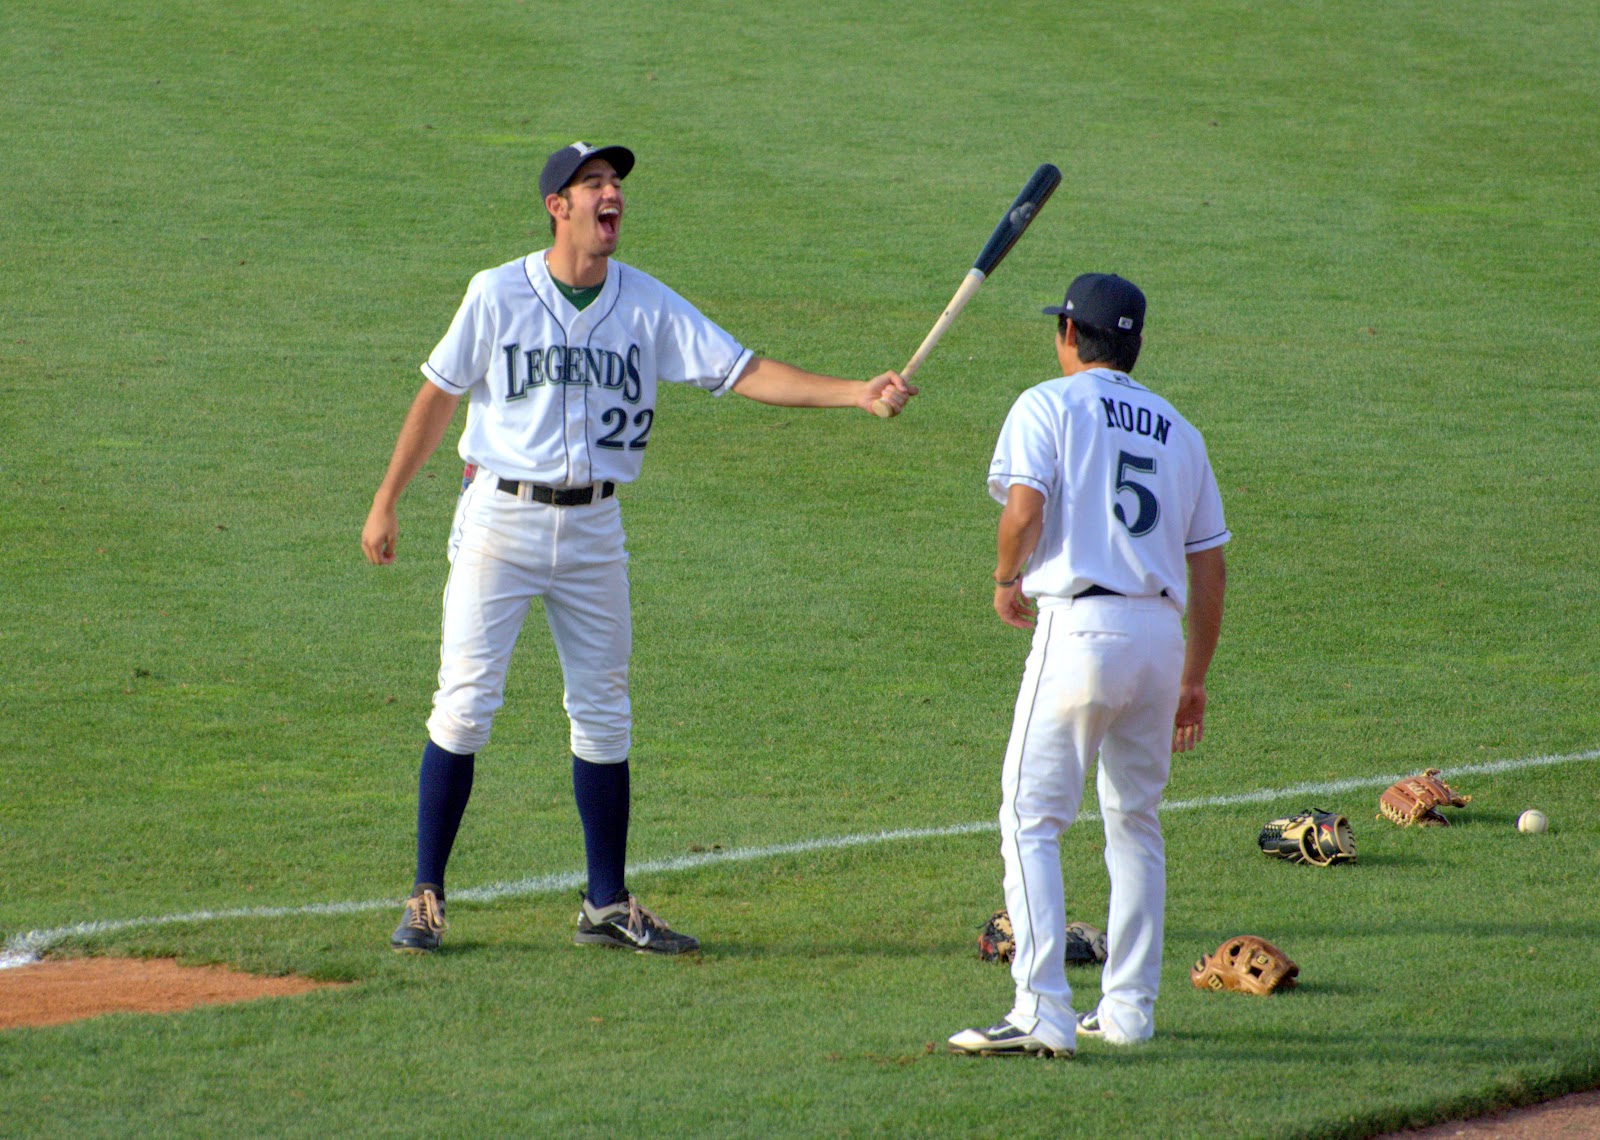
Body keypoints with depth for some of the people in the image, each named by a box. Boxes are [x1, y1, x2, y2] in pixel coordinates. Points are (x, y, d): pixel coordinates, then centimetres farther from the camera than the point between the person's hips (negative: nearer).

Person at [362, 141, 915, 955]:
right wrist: (386, 503, 4)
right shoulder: (498, 295, -6)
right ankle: (426, 897, 1)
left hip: (593, 529, 3)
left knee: (603, 716, 7)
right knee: (465, 704, -7)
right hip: (500, 520, -3)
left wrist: (859, 394, -18)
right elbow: (437, 396, 3)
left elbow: (744, 372, -6)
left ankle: (606, 904, 16)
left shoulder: (649, 306, 0)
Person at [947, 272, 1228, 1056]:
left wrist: (1007, 580, 5)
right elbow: (1209, 565, 16)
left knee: (1031, 819, -6)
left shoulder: (1049, 405, 2)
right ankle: (1129, 1007, 19)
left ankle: (1043, 1013, -17)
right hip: (1160, 631, 6)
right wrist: (1194, 680, 22)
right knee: (1135, 823, 19)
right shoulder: (1175, 430, 18)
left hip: (1080, 625, -6)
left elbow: (1025, 507, -15)